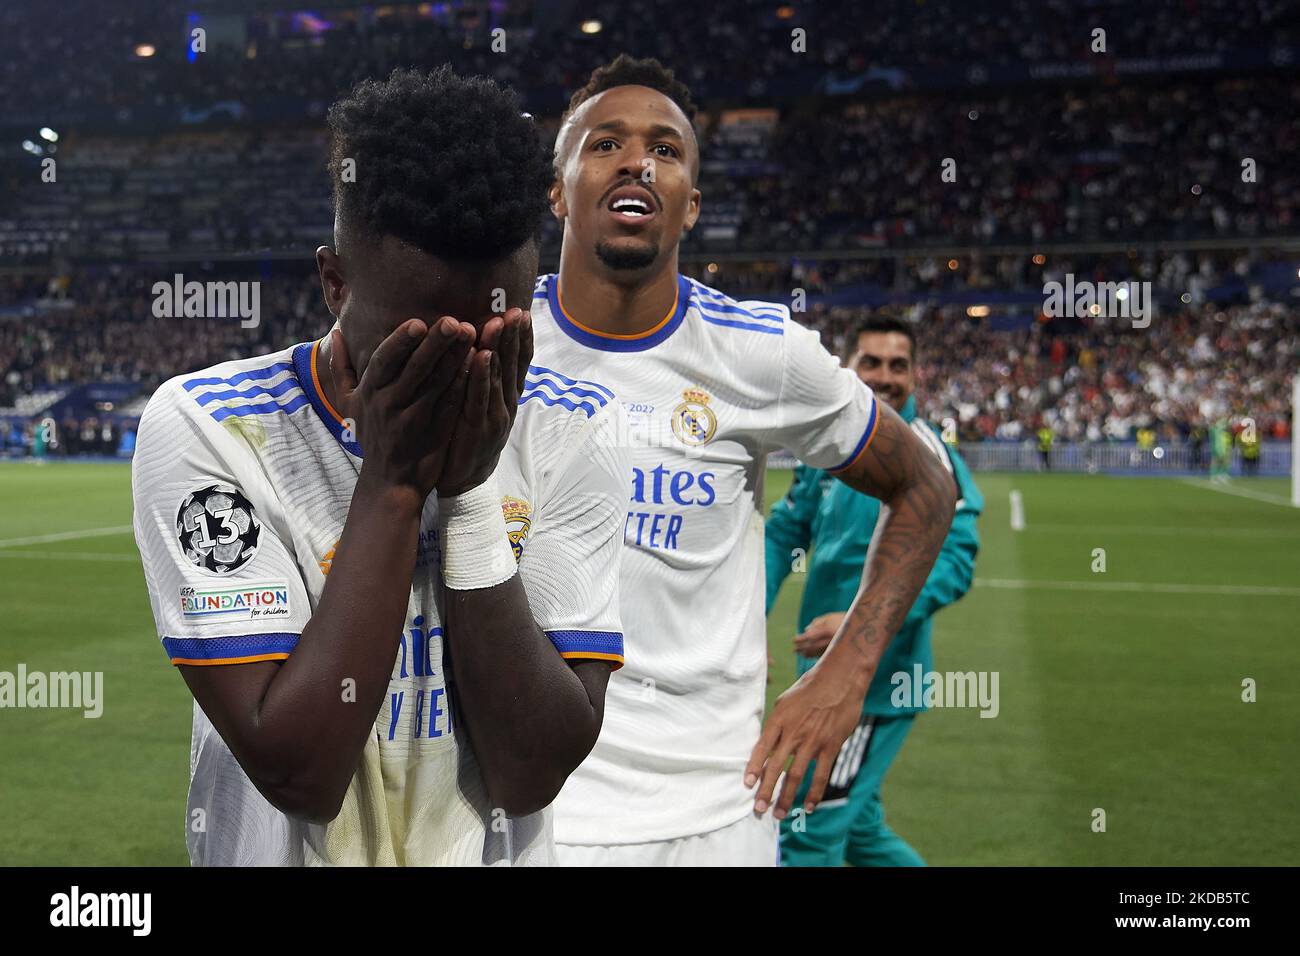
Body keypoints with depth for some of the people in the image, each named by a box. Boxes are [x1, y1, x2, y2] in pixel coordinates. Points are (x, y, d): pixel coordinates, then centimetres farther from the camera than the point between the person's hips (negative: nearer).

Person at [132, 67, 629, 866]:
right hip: (280, 845, -1)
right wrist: (390, 483, -20)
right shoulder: (204, 429, -12)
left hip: (508, 844, 1)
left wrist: (469, 494, -20)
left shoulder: (572, 429, -7)